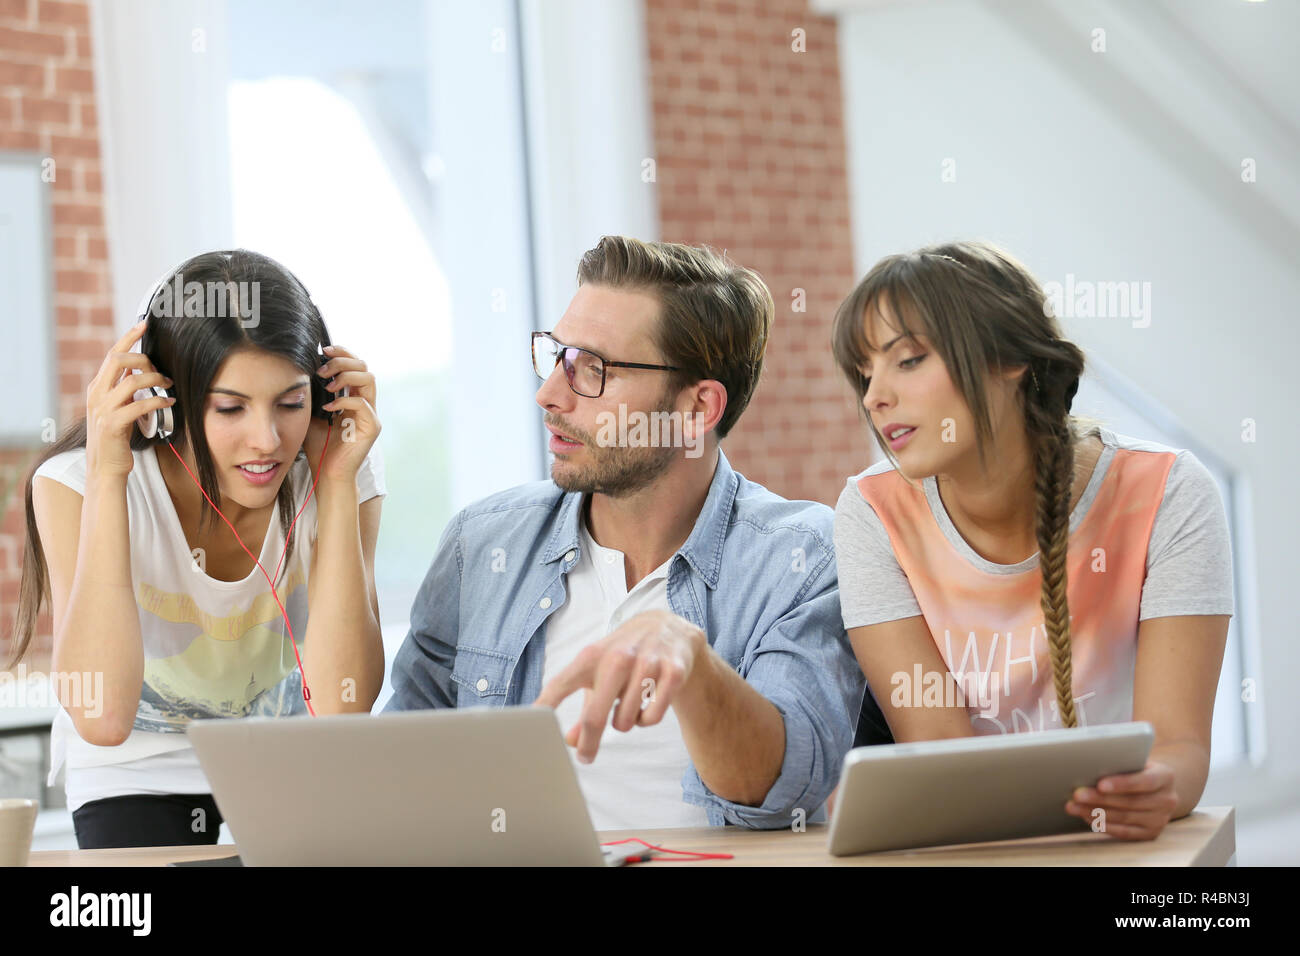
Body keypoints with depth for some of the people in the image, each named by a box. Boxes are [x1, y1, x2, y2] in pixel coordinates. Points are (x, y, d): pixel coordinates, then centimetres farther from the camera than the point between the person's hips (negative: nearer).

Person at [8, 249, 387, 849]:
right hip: (139, 770, -2)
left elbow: (340, 711, -28)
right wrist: (106, 477, -36)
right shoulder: (75, 483, -24)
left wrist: (337, 484, -30)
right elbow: (104, 719, -36)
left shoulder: (343, 473, -19)